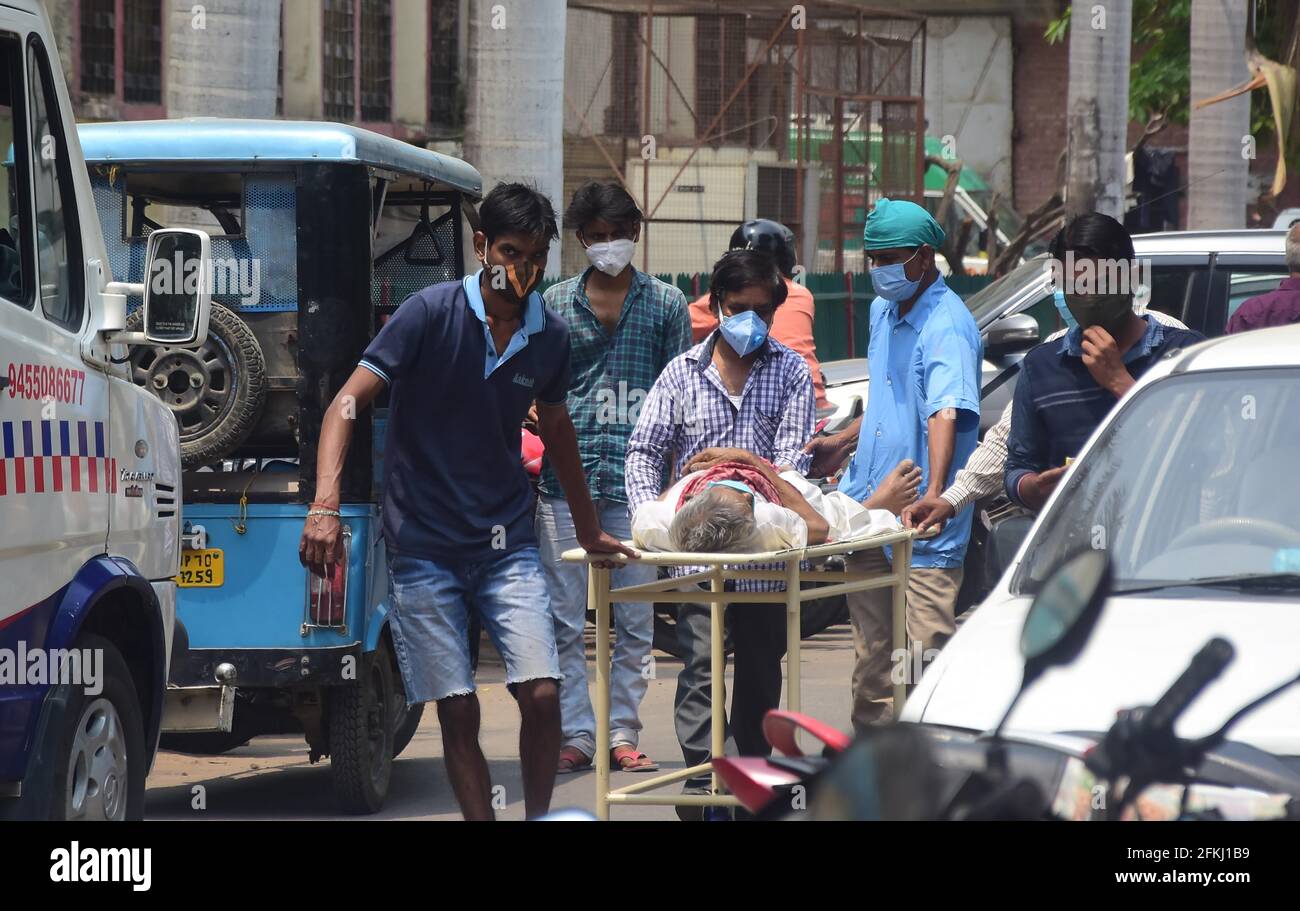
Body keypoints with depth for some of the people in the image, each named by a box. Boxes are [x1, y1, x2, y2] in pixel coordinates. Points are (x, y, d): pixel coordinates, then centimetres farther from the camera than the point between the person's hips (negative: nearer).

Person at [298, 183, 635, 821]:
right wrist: (325, 508, -28)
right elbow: (349, 403, -14)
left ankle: (538, 817, 6)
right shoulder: (433, 313, -10)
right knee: (458, 714, -3)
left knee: (541, 694, -11)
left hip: (507, 542, 3)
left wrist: (589, 531, 31)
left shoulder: (549, 337, 4)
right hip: (423, 547, -3)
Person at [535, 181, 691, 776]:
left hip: (638, 479, 0)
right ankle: (576, 734, 4)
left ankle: (623, 732, 10)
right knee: (565, 618, -1)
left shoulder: (666, 304, 9)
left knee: (635, 618, 3)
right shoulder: (555, 304, 11)